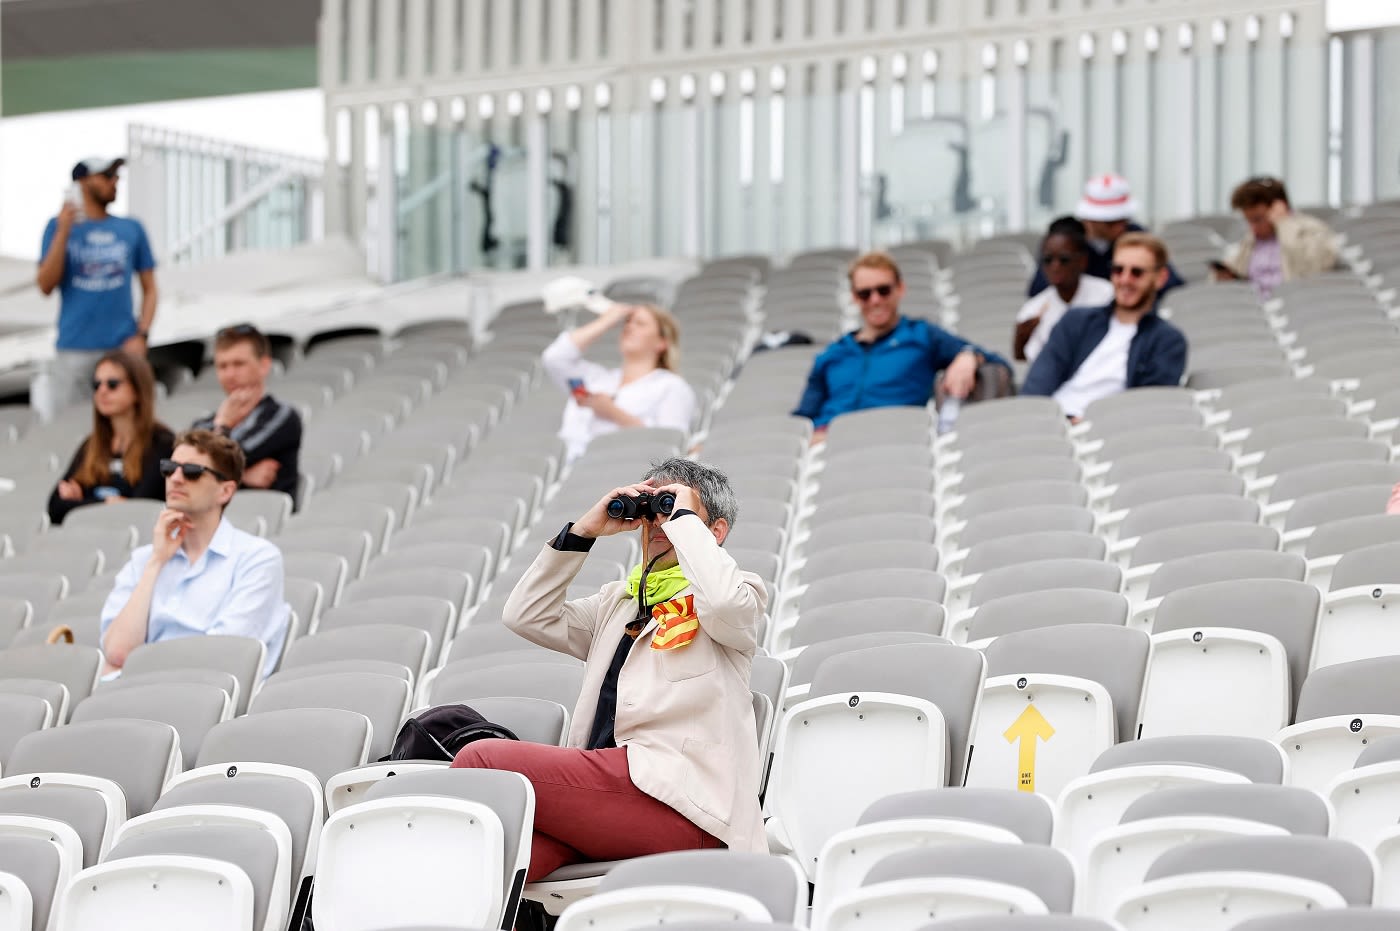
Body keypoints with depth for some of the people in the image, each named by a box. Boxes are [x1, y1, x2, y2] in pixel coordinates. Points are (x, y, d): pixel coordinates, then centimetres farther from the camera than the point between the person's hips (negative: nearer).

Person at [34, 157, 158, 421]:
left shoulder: (132, 229, 10)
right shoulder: (59, 226, 6)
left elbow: (149, 289, 12)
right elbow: (46, 286, -3)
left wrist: (141, 335, -2)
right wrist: (63, 232, -10)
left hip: (122, 349, 1)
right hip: (74, 349, -1)